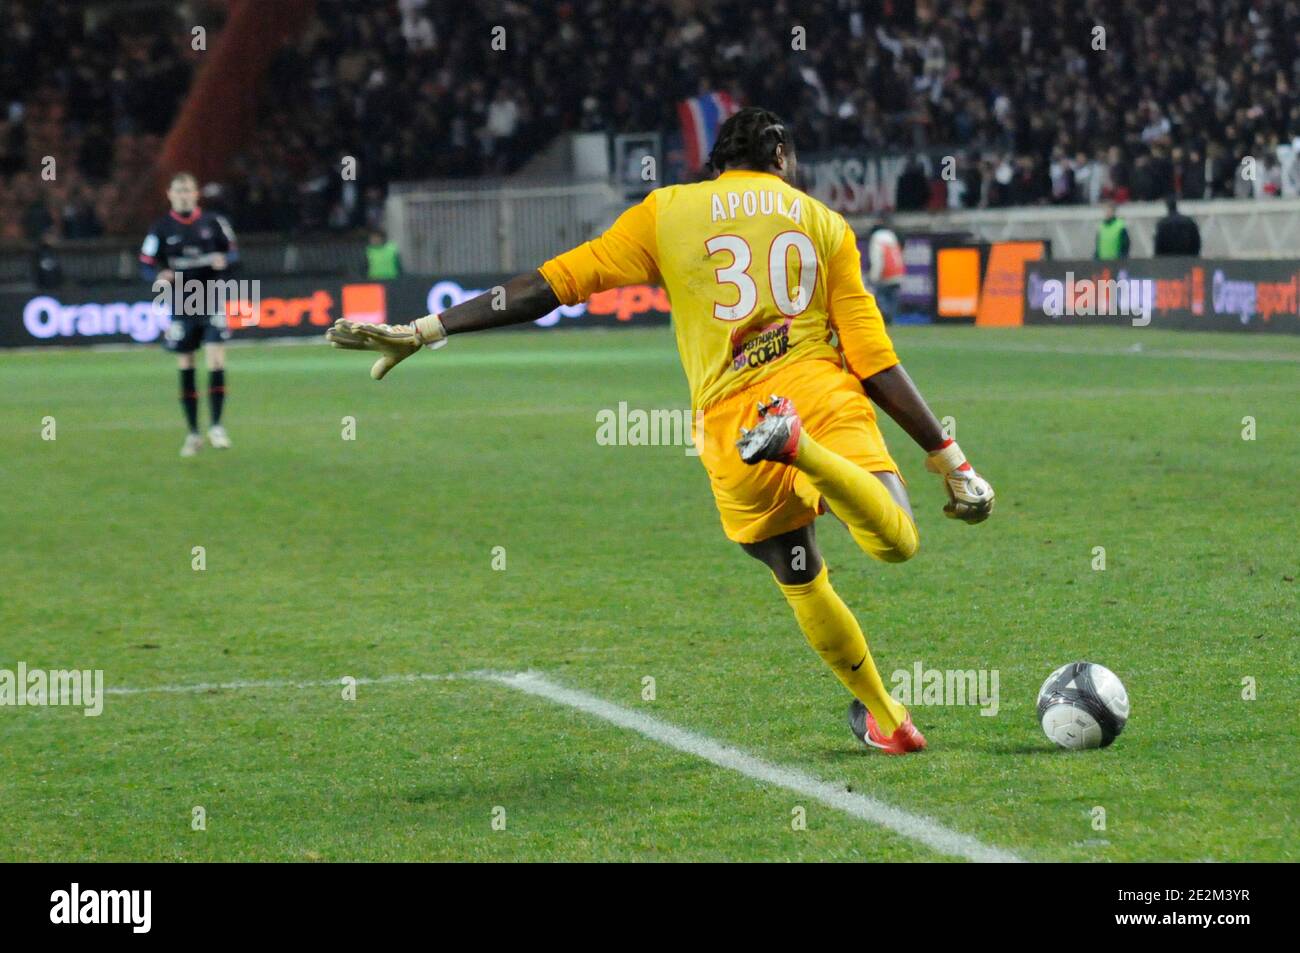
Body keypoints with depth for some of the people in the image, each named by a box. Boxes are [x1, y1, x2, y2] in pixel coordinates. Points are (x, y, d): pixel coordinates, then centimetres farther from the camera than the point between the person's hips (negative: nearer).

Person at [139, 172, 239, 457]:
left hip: (210, 302, -1)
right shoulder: (161, 228, 0)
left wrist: (225, 260, -15)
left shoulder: (213, 222, 1)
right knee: (185, 368, 5)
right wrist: (159, 277, -20)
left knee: (216, 360, -13)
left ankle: (216, 426, -4)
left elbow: (233, 252, 8)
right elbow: (147, 265, 1)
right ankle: (193, 433, 15)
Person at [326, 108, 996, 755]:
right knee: (895, 542, -19)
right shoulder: (825, 223, 16)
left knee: (801, 583, 18)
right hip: (822, 396, -1)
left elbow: (552, 285, 8)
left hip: (729, 424, 1)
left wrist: (426, 330, 12)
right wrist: (949, 458, 15)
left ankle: (884, 719, 22)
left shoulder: (667, 212, 14)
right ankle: (804, 447, -39)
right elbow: (875, 361, 11)